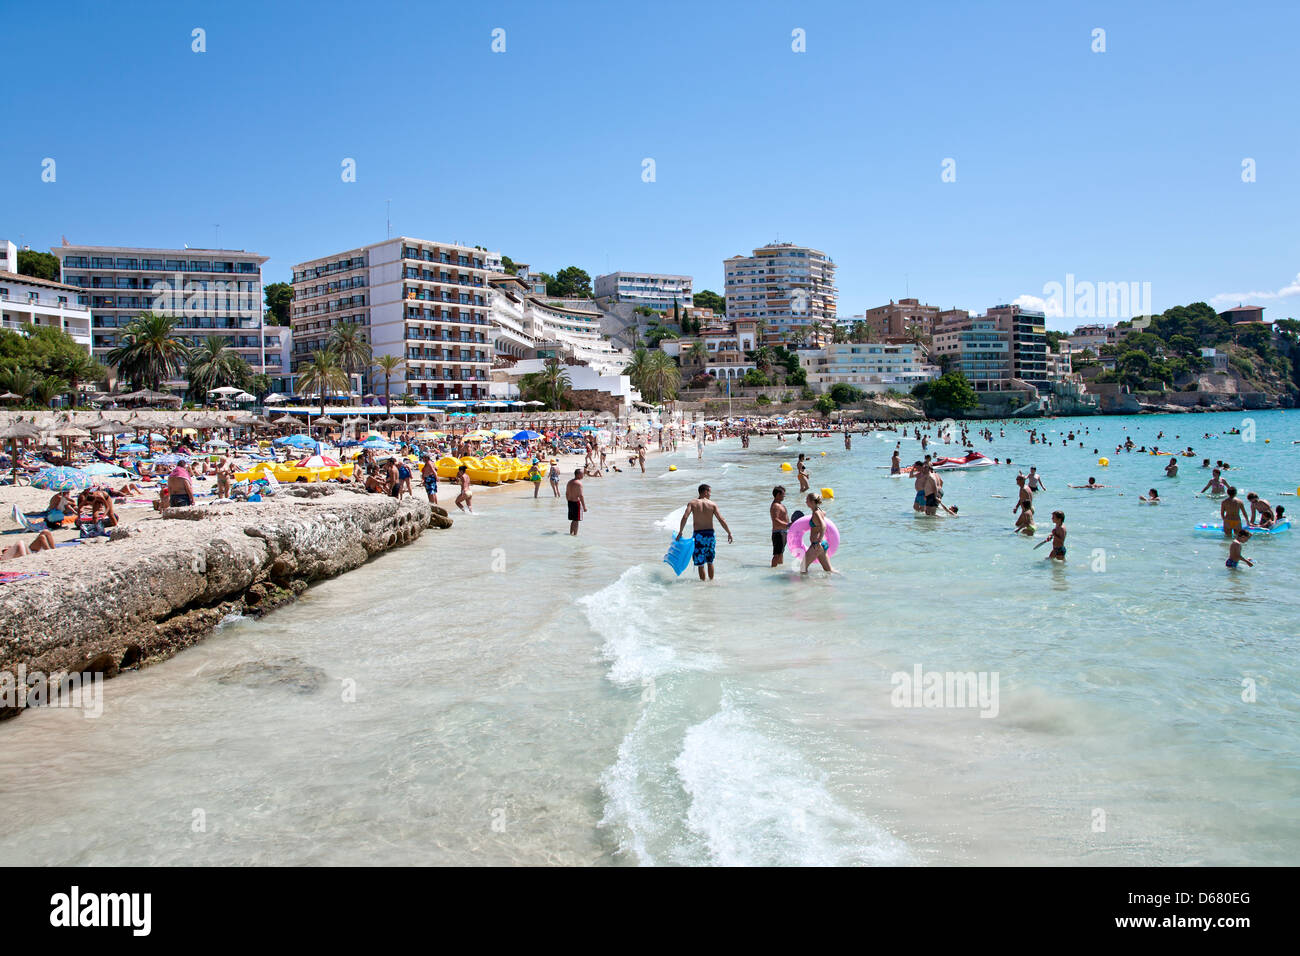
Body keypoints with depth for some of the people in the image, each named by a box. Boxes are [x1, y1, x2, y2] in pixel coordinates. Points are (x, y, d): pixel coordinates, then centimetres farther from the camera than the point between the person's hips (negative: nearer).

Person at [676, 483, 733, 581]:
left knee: (700, 563, 6)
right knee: (710, 562, 19)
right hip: (710, 534, 2)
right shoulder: (712, 504, 0)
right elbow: (721, 520, -4)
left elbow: (684, 517, -12)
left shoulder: (693, 503, -1)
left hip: (698, 535, -2)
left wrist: (680, 532, -6)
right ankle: (711, 581, 27)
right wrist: (729, 533, 3)